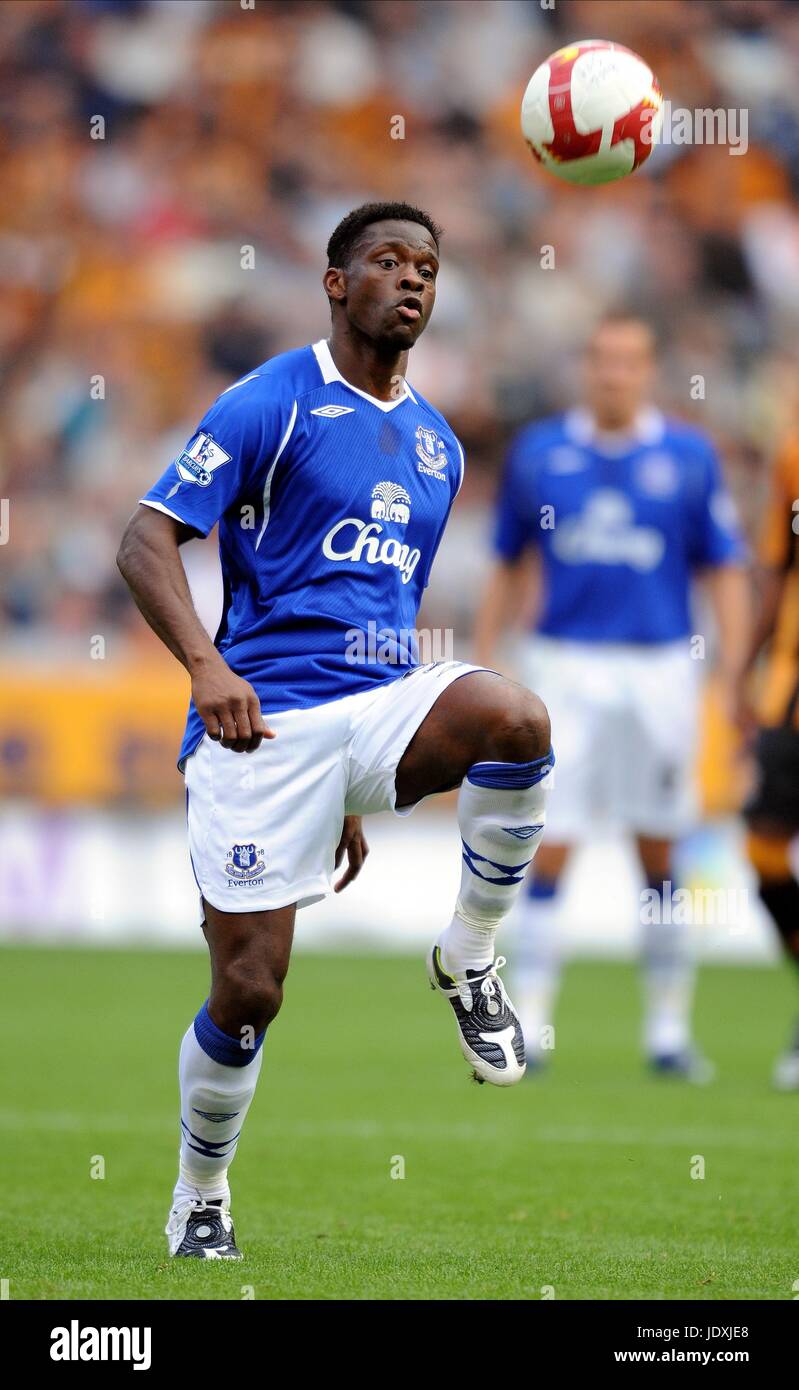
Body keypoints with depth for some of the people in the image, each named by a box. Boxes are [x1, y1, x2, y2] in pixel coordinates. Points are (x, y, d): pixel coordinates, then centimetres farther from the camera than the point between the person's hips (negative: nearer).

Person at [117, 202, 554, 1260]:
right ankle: (199, 1199, 18)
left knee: (515, 719, -29)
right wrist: (208, 666, -25)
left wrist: (357, 791, 26)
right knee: (249, 987, -7)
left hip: (380, 699, 4)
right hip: (263, 718, -4)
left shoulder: (438, 446, 18)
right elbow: (146, 543, -7)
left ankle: (468, 959, -9)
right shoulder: (271, 404, -2)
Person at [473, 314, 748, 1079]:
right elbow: (507, 568, 13)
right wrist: (482, 669, 9)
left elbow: (724, 572, 5)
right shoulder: (538, 451, 5)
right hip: (564, 670, 0)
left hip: (658, 668, 0)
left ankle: (668, 1028, 15)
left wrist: (732, 679, -3)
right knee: (548, 851, -6)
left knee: (660, 858, 6)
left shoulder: (688, 457, 2)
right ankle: (527, 1028, -2)